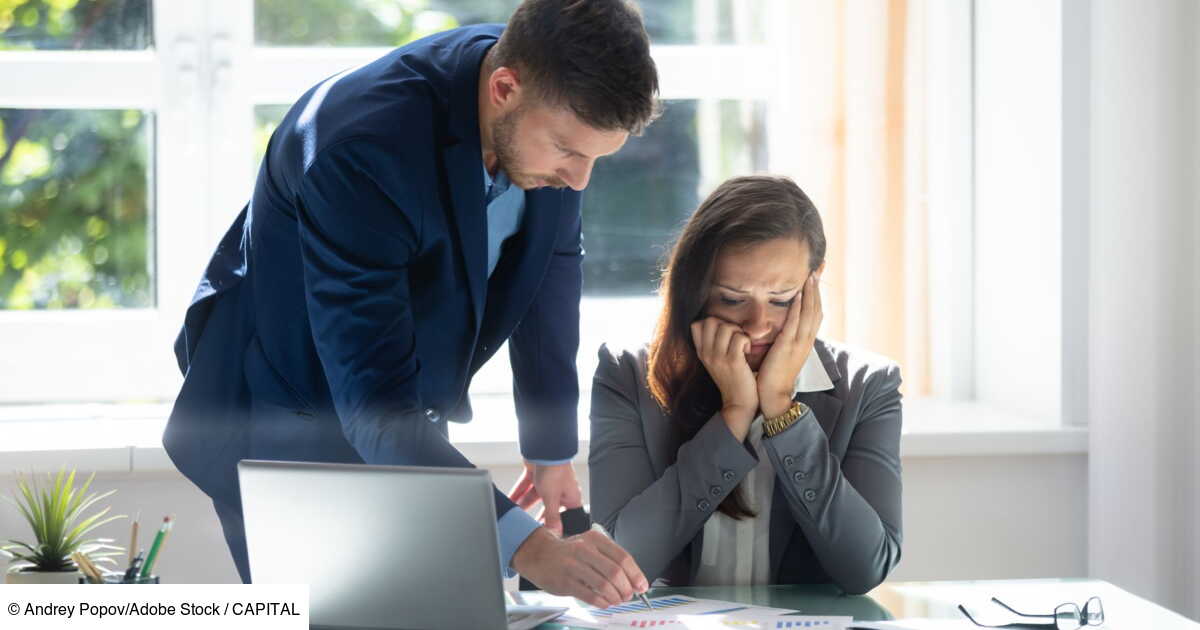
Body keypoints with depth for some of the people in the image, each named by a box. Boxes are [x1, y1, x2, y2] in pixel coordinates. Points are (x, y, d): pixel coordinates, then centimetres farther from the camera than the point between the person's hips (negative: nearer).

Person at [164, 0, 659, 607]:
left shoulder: (551, 105, -17)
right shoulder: (359, 151, -38)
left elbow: (551, 259, 2)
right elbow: (377, 407, -40)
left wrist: (553, 447, 3)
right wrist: (527, 547, -48)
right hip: (283, 423, -6)